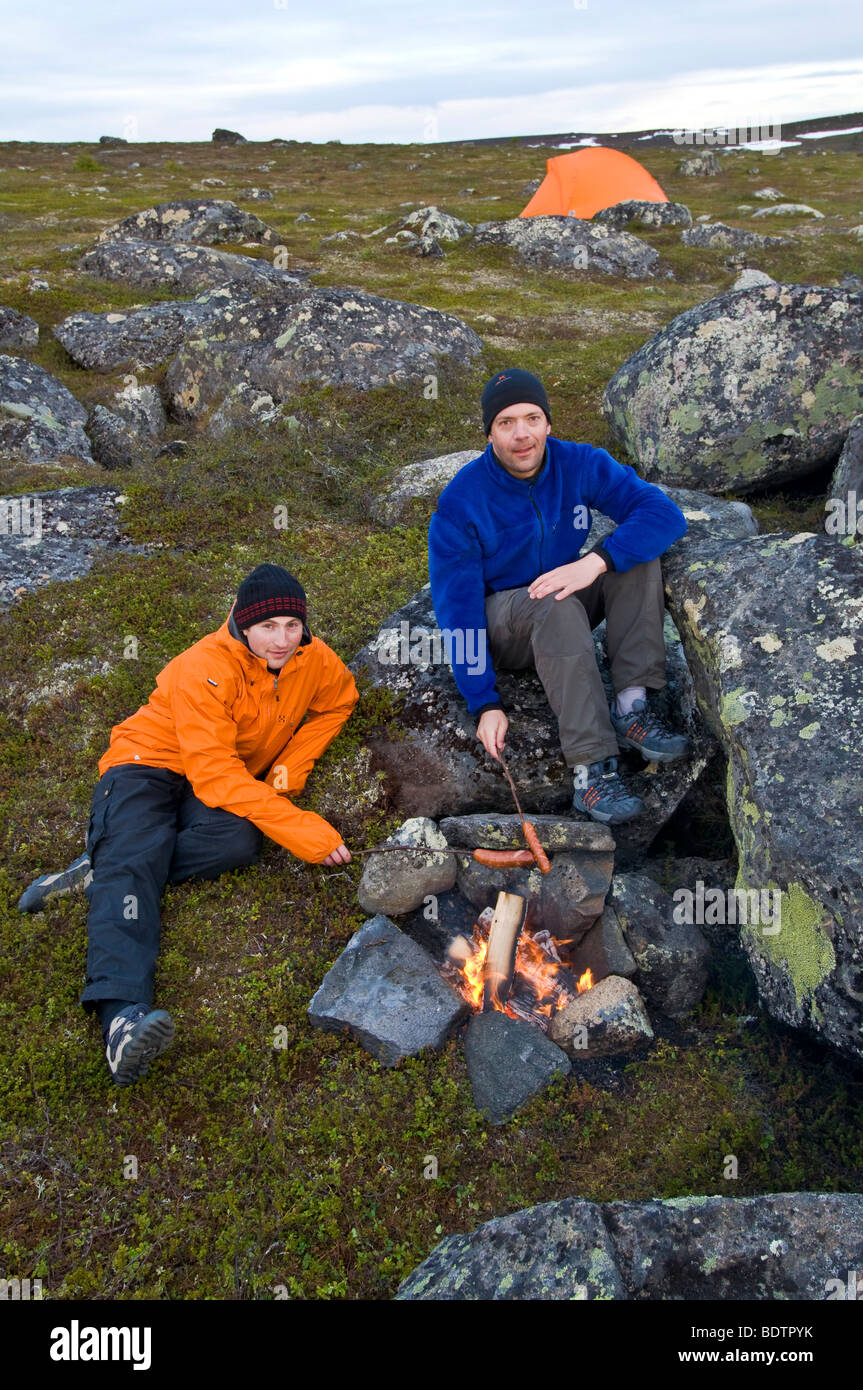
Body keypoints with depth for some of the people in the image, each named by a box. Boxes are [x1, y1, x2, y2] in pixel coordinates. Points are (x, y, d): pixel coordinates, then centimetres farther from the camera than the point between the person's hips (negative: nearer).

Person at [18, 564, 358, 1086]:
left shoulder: (315, 662, -7)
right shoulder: (207, 668, -25)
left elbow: (339, 701, 16)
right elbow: (215, 777, -29)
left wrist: (290, 768, -1)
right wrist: (299, 828, -34)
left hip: (234, 778, 5)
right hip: (150, 762, -4)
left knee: (240, 841, -29)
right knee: (134, 858, -32)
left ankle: (100, 872, -17)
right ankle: (122, 1014, -47)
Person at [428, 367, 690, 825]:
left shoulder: (579, 464, -11)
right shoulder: (459, 503, -19)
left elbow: (665, 513, -19)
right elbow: (457, 608, -20)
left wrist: (596, 561, -36)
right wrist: (485, 704, -26)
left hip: (563, 611, 4)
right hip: (498, 622, -4)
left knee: (636, 553, -20)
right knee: (556, 606, -37)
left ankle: (631, 707, -25)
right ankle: (591, 770, -39)